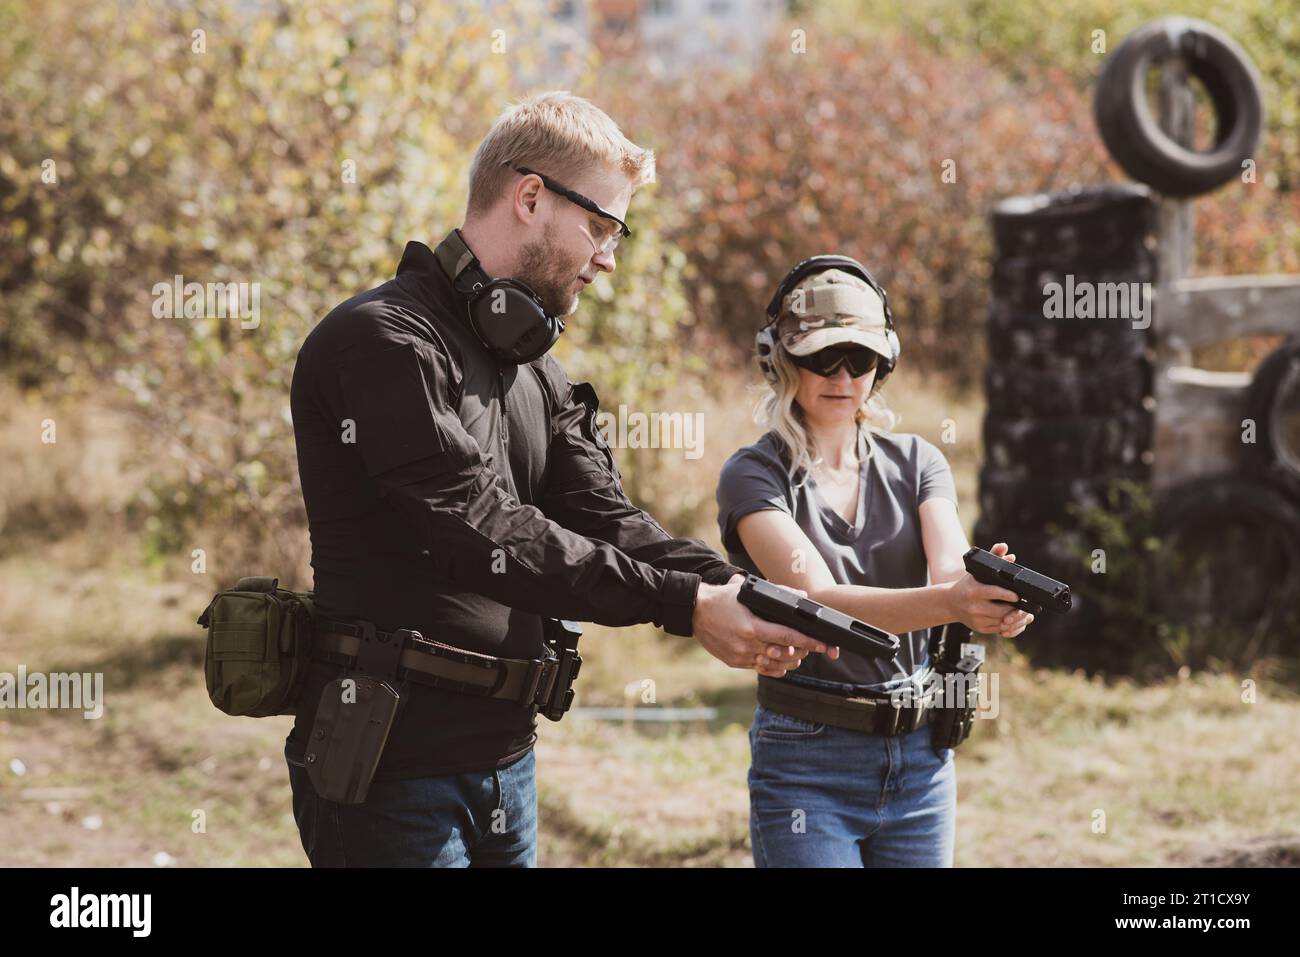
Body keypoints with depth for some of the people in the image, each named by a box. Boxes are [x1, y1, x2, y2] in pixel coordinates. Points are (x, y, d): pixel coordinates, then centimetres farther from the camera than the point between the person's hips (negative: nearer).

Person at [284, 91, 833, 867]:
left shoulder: (535, 374, 17)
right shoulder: (385, 341, -13)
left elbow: (604, 520, 3)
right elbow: (483, 534, -23)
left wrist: (739, 595, -15)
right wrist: (685, 607, -24)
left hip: (505, 764, 9)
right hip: (393, 767, -9)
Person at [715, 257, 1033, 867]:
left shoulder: (915, 462, 7)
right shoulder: (754, 475, -7)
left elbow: (950, 567, -11)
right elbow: (818, 598, -22)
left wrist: (990, 590, -36)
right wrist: (952, 602, -38)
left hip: (921, 759, 4)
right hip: (807, 768, -4)